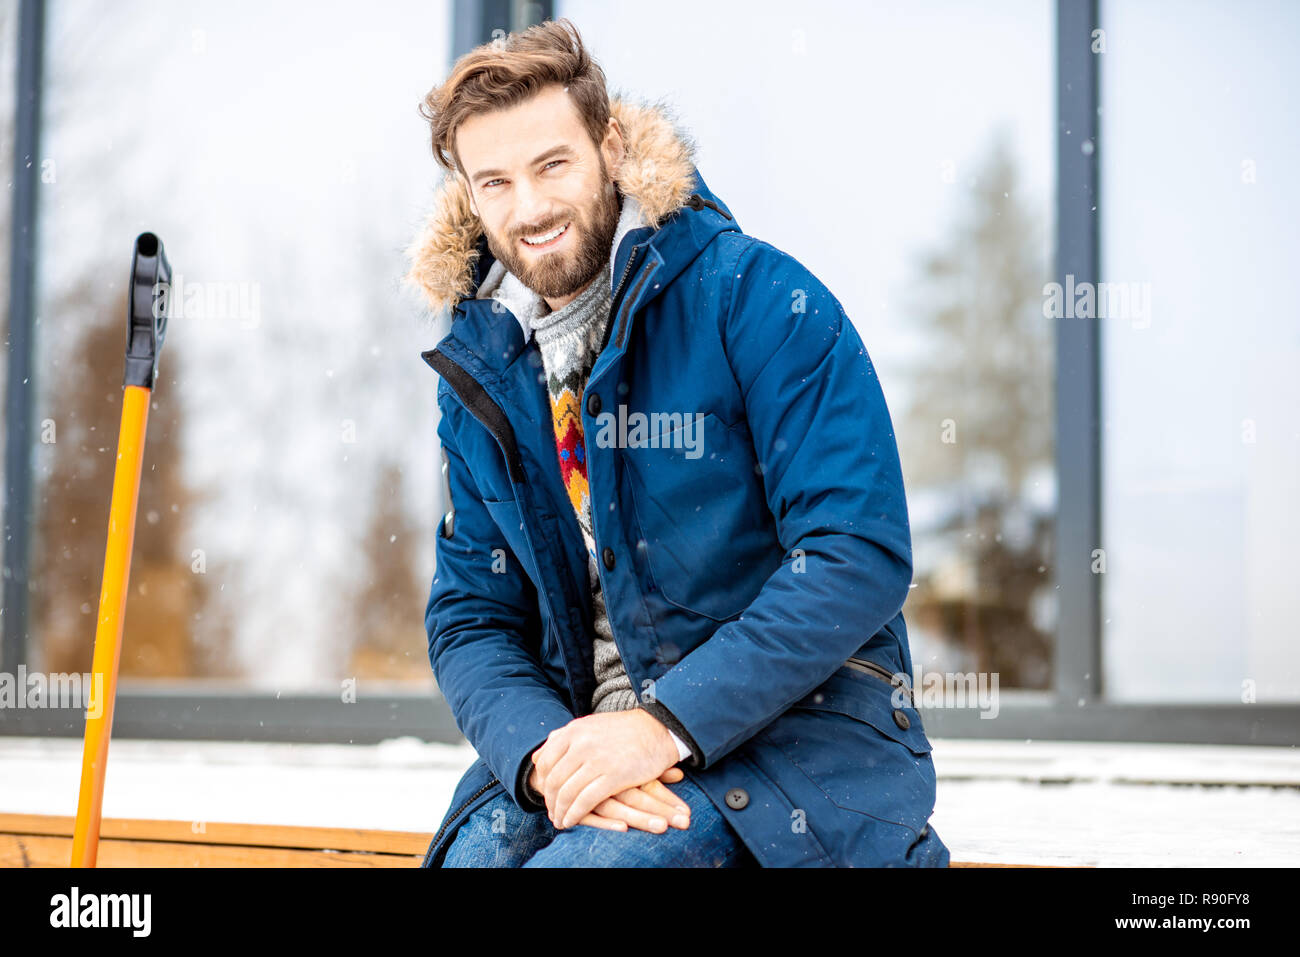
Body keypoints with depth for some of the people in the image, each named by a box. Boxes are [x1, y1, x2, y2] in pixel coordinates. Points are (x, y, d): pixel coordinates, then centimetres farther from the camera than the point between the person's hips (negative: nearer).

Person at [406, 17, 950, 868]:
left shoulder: (756, 297, -7)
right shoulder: (481, 369, 11)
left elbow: (862, 556, -14)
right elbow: (469, 620, 10)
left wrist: (666, 726, -20)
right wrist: (545, 752, -13)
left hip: (799, 734, -4)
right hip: (579, 735, 4)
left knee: (581, 864, -29)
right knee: (476, 853, -24)